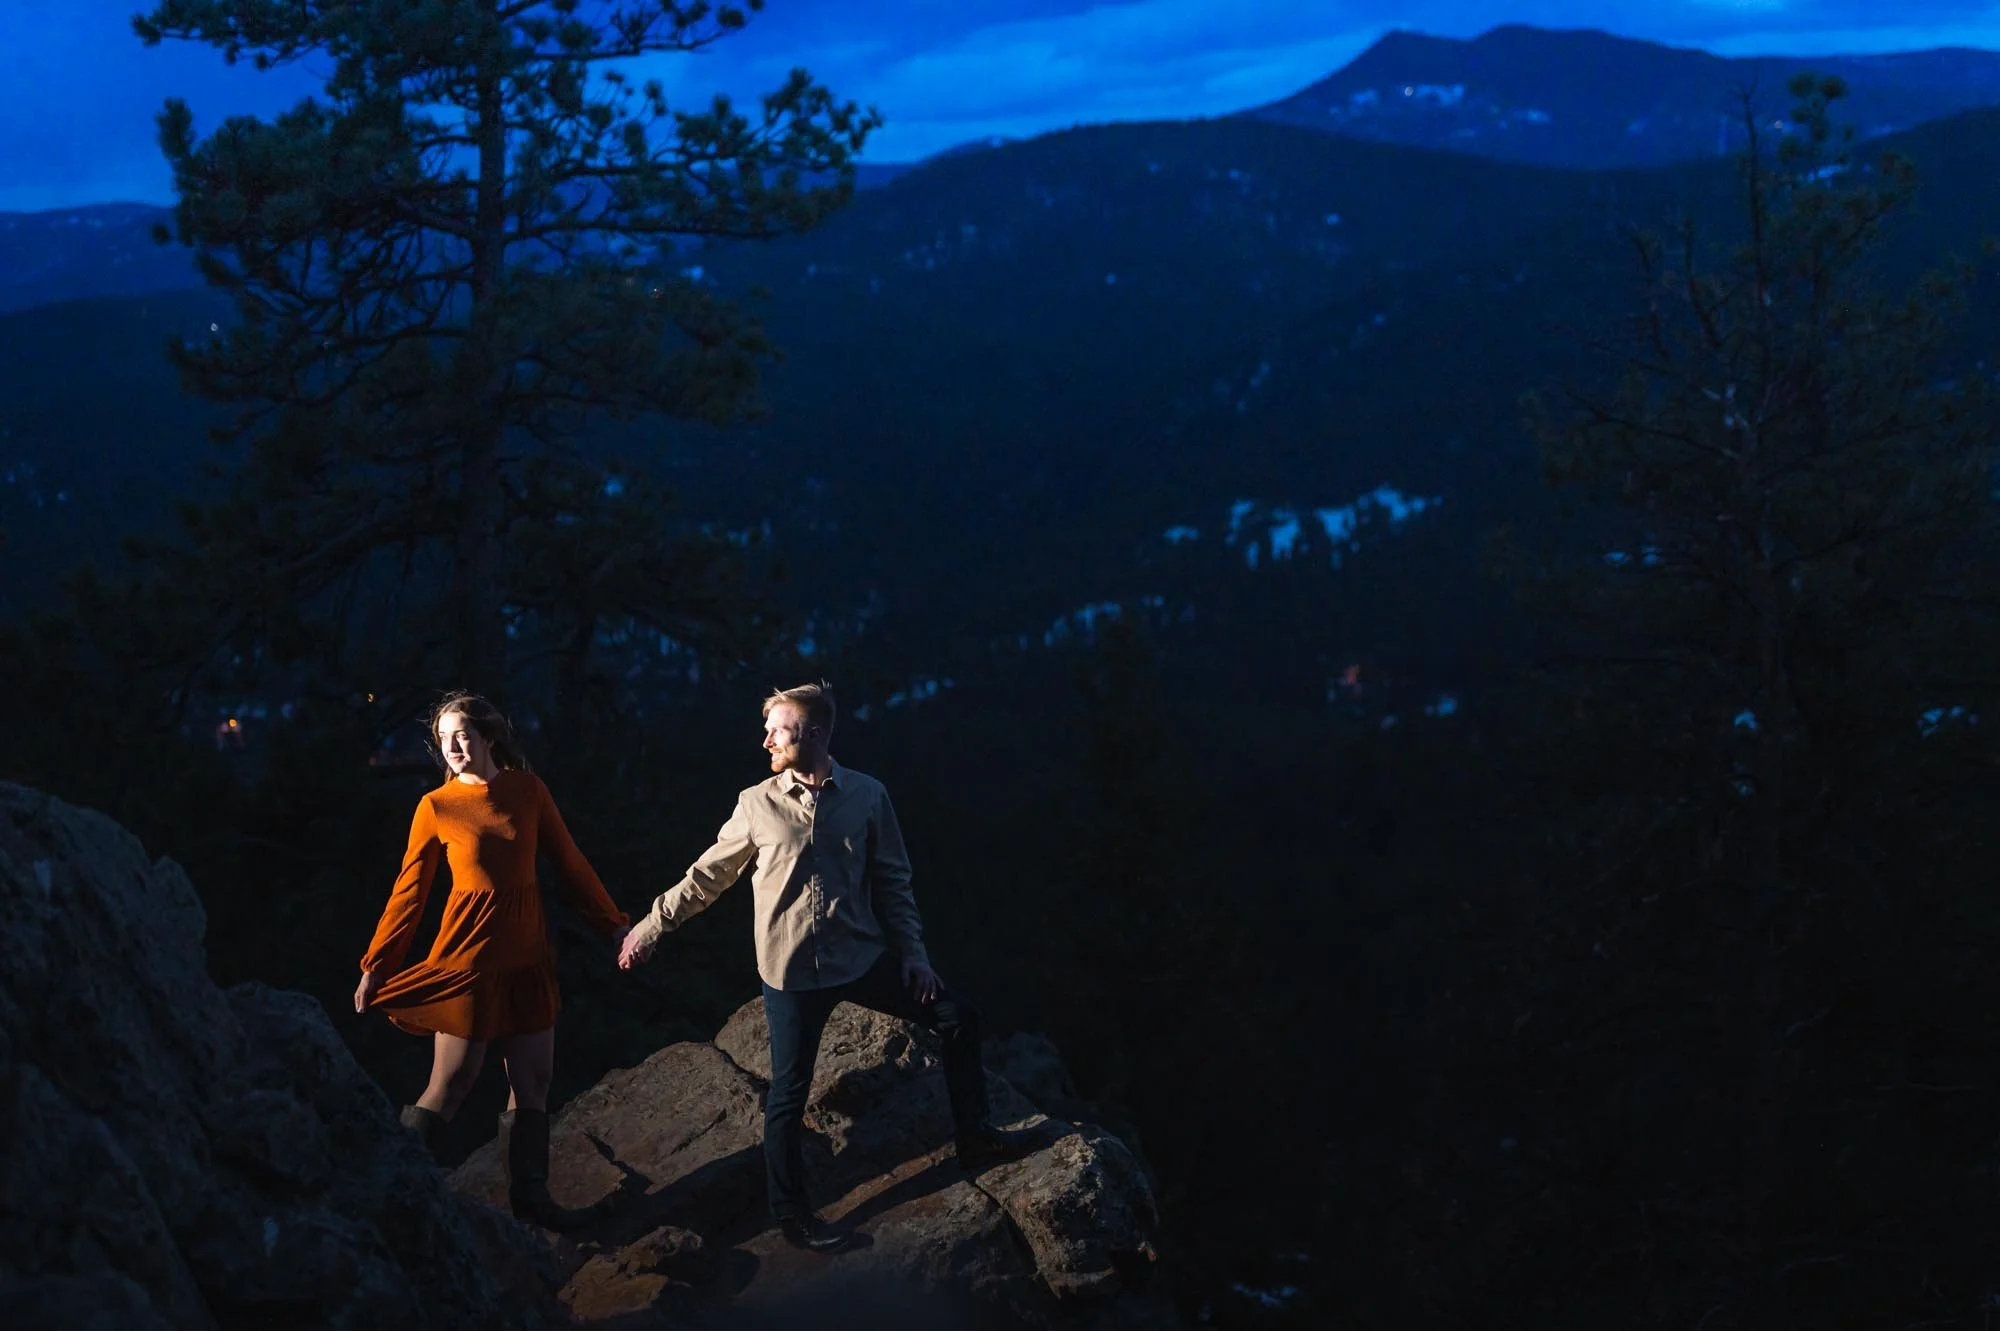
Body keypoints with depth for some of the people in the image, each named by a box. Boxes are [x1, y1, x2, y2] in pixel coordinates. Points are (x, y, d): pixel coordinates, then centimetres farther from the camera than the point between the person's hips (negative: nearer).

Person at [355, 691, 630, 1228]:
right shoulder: (436, 807, -6)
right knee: (450, 1086, -4)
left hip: (526, 955, 4)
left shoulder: (527, 790, 1)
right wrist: (375, 966, -1)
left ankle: (529, 1194, 20)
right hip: (468, 956, -4)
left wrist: (614, 924, 9)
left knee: (533, 1081, 8)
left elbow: (569, 863, 8)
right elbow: (409, 891, -2)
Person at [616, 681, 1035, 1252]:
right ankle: (790, 1211, 19)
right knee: (789, 1093, 2)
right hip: (790, 970, -2)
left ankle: (974, 1140, 15)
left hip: (862, 958, 2)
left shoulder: (867, 796, -3)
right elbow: (706, 877, 4)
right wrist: (649, 927, 5)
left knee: (957, 1016, 0)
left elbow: (892, 881, 4)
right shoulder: (757, 805, -6)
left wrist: (913, 954, 0)